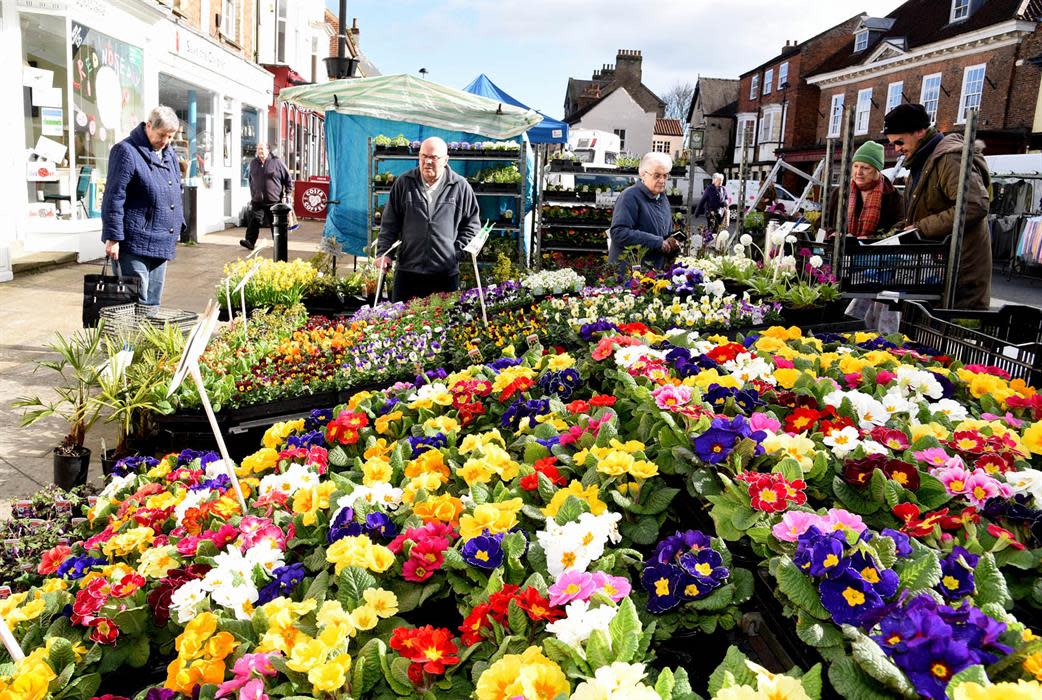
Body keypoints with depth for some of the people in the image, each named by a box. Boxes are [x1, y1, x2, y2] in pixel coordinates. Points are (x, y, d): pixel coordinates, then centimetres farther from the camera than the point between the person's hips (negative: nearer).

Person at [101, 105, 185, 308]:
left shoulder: (169, 154, 15)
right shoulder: (127, 151, -10)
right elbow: (114, 197, -14)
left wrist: (178, 226, 23)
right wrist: (113, 237, -17)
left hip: (162, 244, 8)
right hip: (134, 244, -8)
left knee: (153, 301, 12)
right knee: (136, 301, -9)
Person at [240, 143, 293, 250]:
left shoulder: (277, 162, -3)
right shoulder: (253, 163, 10)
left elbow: (288, 178, 2)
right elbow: (251, 180, 22)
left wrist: (288, 193, -1)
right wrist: (253, 194, 20)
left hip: (274, 200, -3)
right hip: (257, 200, 3)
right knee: (254, 221, -9)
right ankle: (250, 241, -11)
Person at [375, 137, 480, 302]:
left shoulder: (460, 187, 2)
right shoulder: (403, 183, 6)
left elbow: (472, 223, 9)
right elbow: (389, 223, 8)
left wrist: (459, 250, -1)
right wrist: (383, 252, -1)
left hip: (447, 273, -1)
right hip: (408, 269, 1)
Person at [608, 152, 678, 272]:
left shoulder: (663, 198, 15)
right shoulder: (630, 196, -12)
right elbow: (619, 233, -25)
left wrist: (671, 244, 2)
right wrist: (658, 242, -22)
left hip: (655, 272, 8)